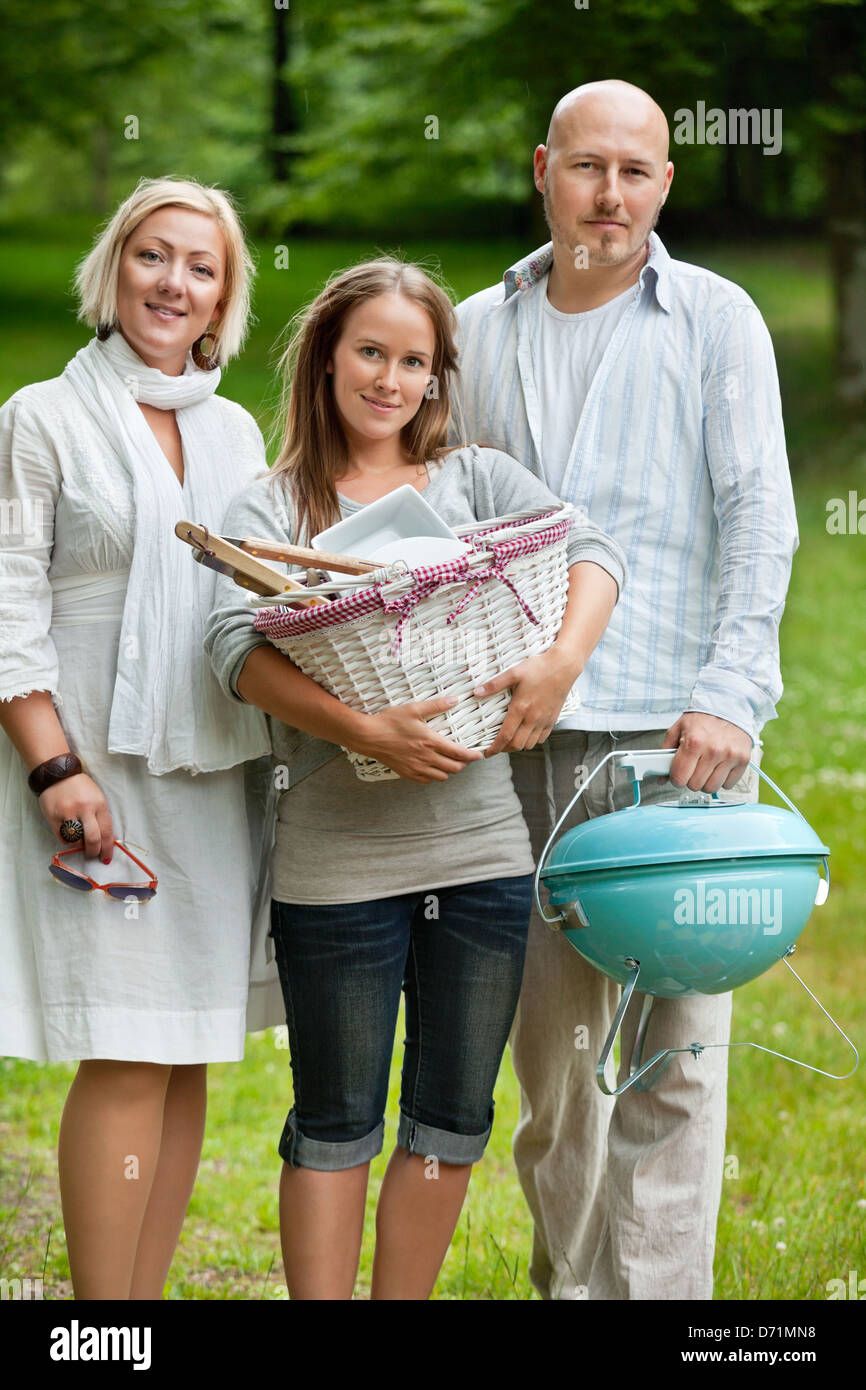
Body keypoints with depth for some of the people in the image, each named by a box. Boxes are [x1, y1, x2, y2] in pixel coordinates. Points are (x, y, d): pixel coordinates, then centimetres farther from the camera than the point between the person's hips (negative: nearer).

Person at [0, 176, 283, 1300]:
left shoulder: (238, 433, 15)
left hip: (216, 772, 5)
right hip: (97, 771, -5)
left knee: (186, 1057, 6)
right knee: (128, 1060, -9)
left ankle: (146, 1295, 14)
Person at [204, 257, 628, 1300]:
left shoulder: (477, 480, 11)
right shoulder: (270, 506, 3)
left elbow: (591, 552, -3)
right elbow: (237, 646, -12)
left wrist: (562, 660, -23)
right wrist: (362, 729, -27)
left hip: (481, 850, 3)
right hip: (336, 855, -3)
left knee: (452, 1123, 9)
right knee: (335, 1127, 5)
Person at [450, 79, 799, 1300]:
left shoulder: (714, 319, 4)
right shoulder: (478, 332, 14)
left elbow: (760, 520, -3)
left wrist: (729, 693, -14)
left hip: (676, 733, -3)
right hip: (523, 733, 4)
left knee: (669, 1043, -6)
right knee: (549, 1035, 7)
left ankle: (657, 1287, -2)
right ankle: (568, 1281, 18)